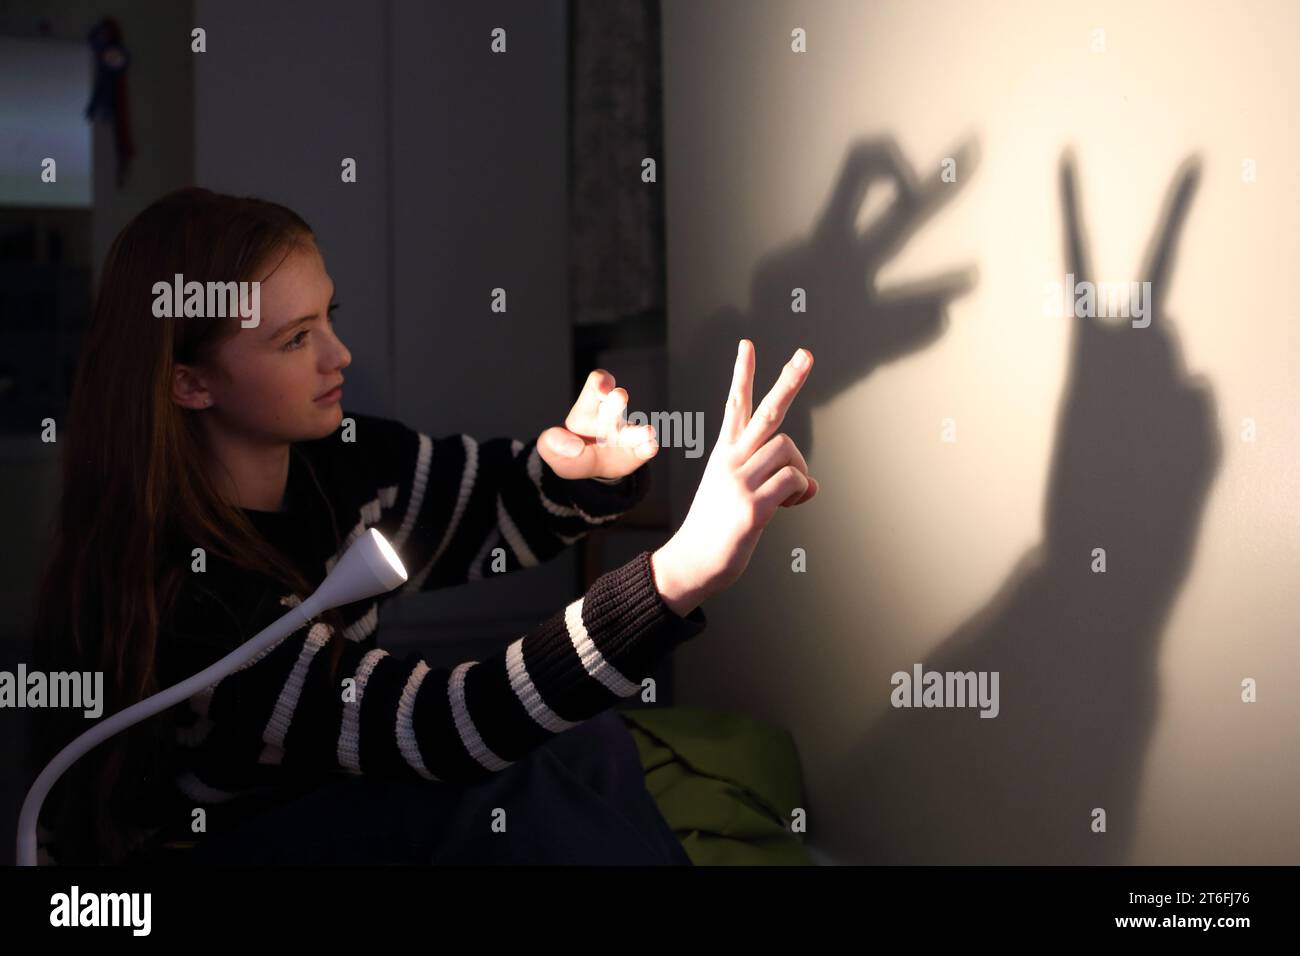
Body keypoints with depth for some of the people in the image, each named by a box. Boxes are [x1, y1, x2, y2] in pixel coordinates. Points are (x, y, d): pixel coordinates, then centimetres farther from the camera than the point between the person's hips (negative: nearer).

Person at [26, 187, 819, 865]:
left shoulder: (336, 460, -11)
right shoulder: (175, 590, -31)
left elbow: (496, 505, 4)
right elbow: (431, 729, -38)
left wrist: (577, 462, -23)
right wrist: (682, 574, -51)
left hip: (337, 795, 6)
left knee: (582, 737, -16)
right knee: (512, 789, -27)